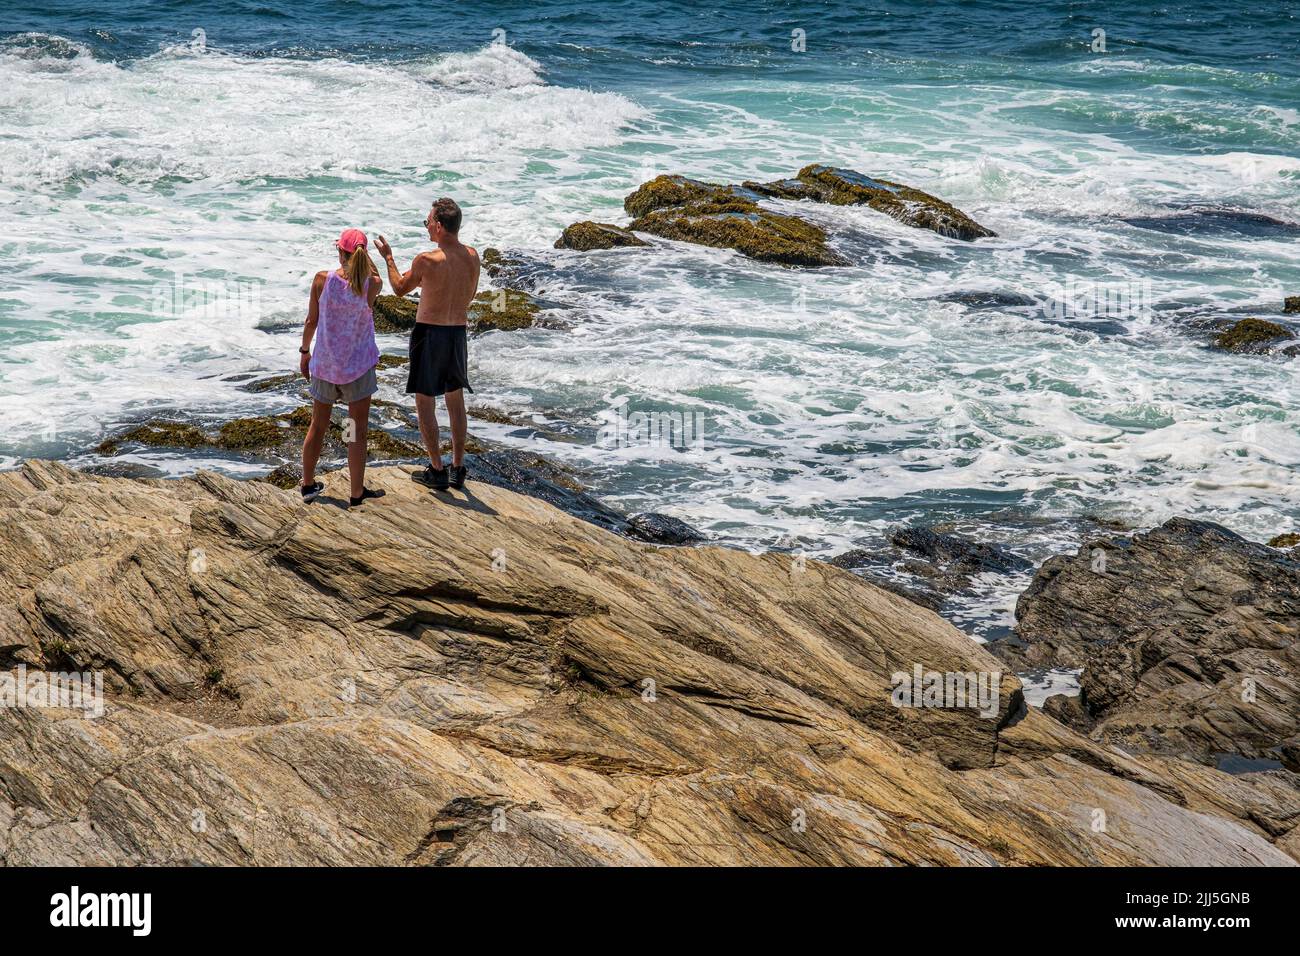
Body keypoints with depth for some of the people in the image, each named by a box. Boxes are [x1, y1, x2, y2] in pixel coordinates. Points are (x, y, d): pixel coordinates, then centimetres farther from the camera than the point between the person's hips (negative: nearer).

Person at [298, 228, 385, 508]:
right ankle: (357, 493, 11)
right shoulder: (372, 285, -13)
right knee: (358, 431, 7)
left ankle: (308, 484, 28)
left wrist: (304, 352, 11)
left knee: (317, 426, 18)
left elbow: (311, 321, -2)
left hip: (324, 365, 2)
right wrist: (364, 256, 5)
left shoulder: (322, 280, -11)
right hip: (358, 366, -2)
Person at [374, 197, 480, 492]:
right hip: (458, 333, 6)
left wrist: (388, 257, 13)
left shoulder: (426, 260, -19)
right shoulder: (472, 257, -3)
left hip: (429, 334, -5)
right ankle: (458, 469, 21)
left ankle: (437, 471, 7)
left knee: (424, 402, 6)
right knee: (455, 401, 17)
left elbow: (400, 288, -1)